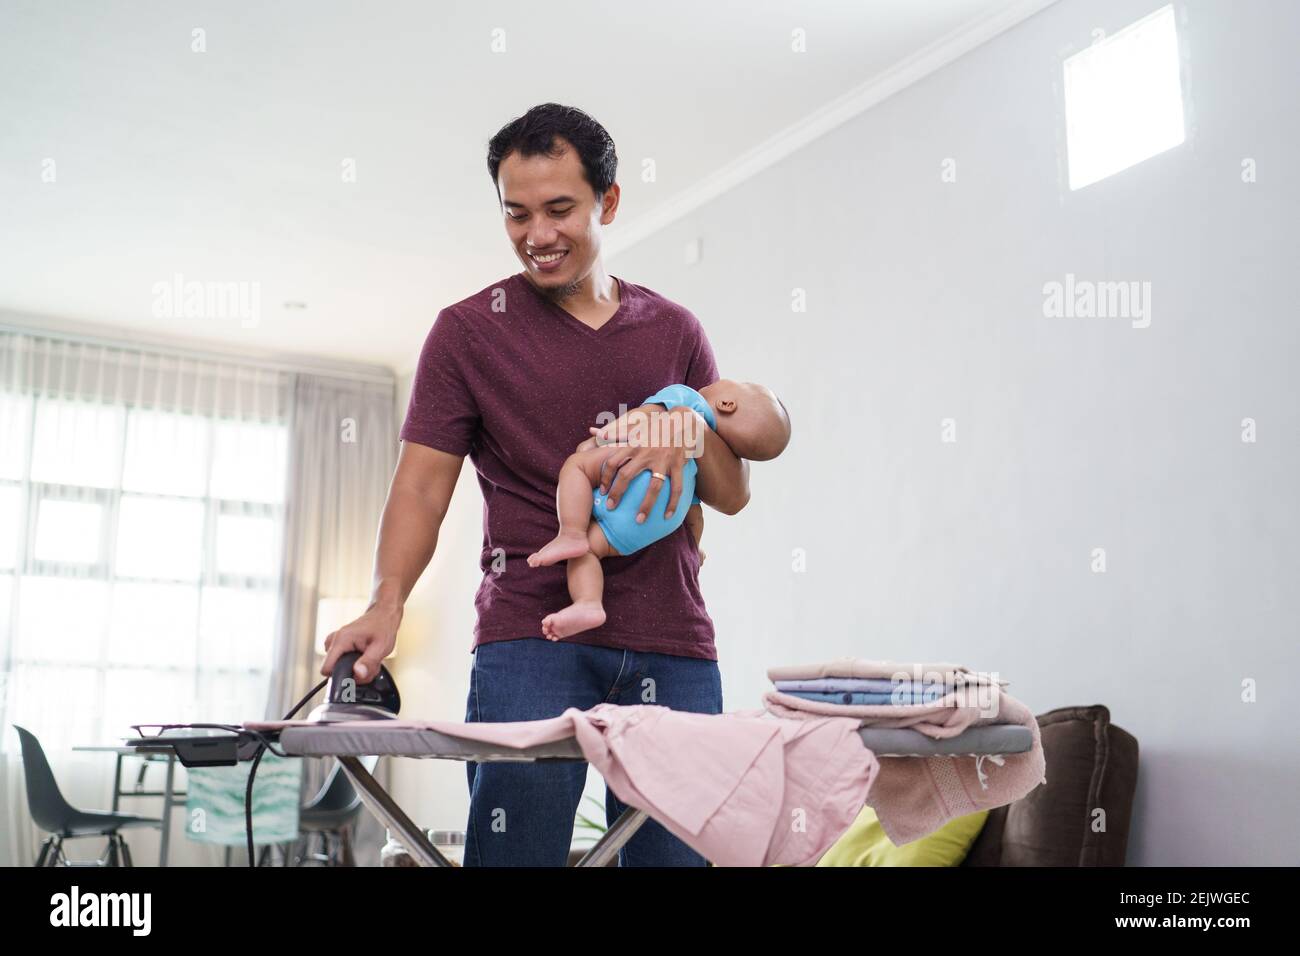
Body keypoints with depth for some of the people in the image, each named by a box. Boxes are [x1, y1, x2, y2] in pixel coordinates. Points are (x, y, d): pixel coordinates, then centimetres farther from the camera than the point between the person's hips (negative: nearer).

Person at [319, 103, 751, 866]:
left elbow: (734, 495, 14)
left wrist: (691, 429, -7)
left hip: (673, 648, 3)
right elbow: (422, 485, 1)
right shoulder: (469, 330, 7)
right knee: (517, 846, -7)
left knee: (673, 851, 5)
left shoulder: (676, 332, 15)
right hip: (530, 638, -3)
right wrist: (387, 604, -17)